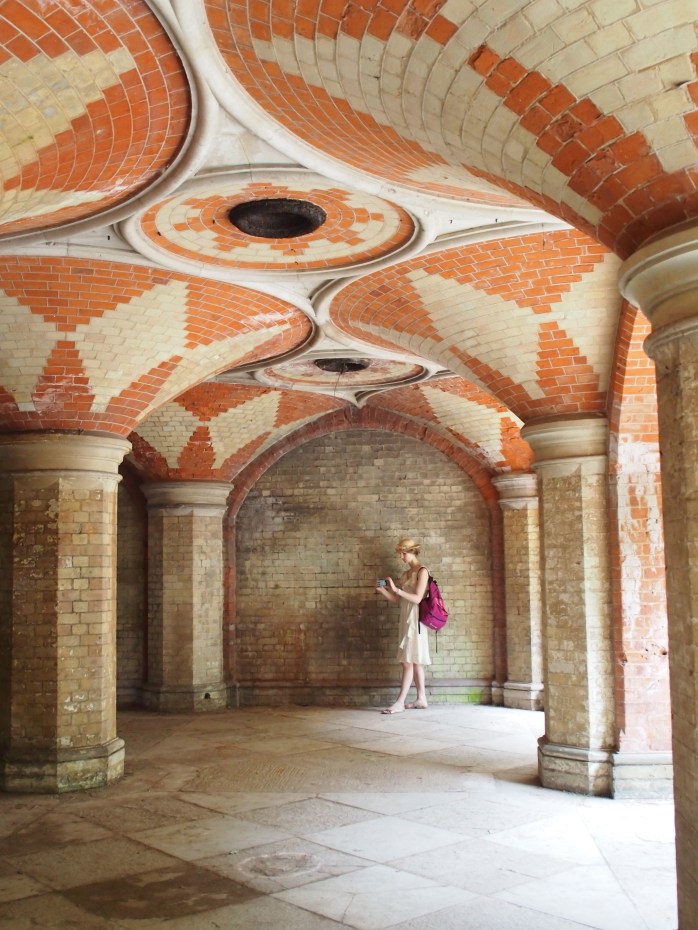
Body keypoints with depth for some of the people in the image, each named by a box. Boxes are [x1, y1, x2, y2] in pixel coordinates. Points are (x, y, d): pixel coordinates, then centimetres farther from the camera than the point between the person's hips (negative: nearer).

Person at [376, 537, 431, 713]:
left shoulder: (422, 571, -7)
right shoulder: (405, 574, 16)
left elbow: (417, 599, -16)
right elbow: (396, 600, 14)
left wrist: (396, 589, -20)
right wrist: (383, 591, -3)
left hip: (415, 619, -8)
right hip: (406, 618, 8)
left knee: (409, 661, -11)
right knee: (414, 661, 9)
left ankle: (400, 702, -14)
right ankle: (421, 699, 14)